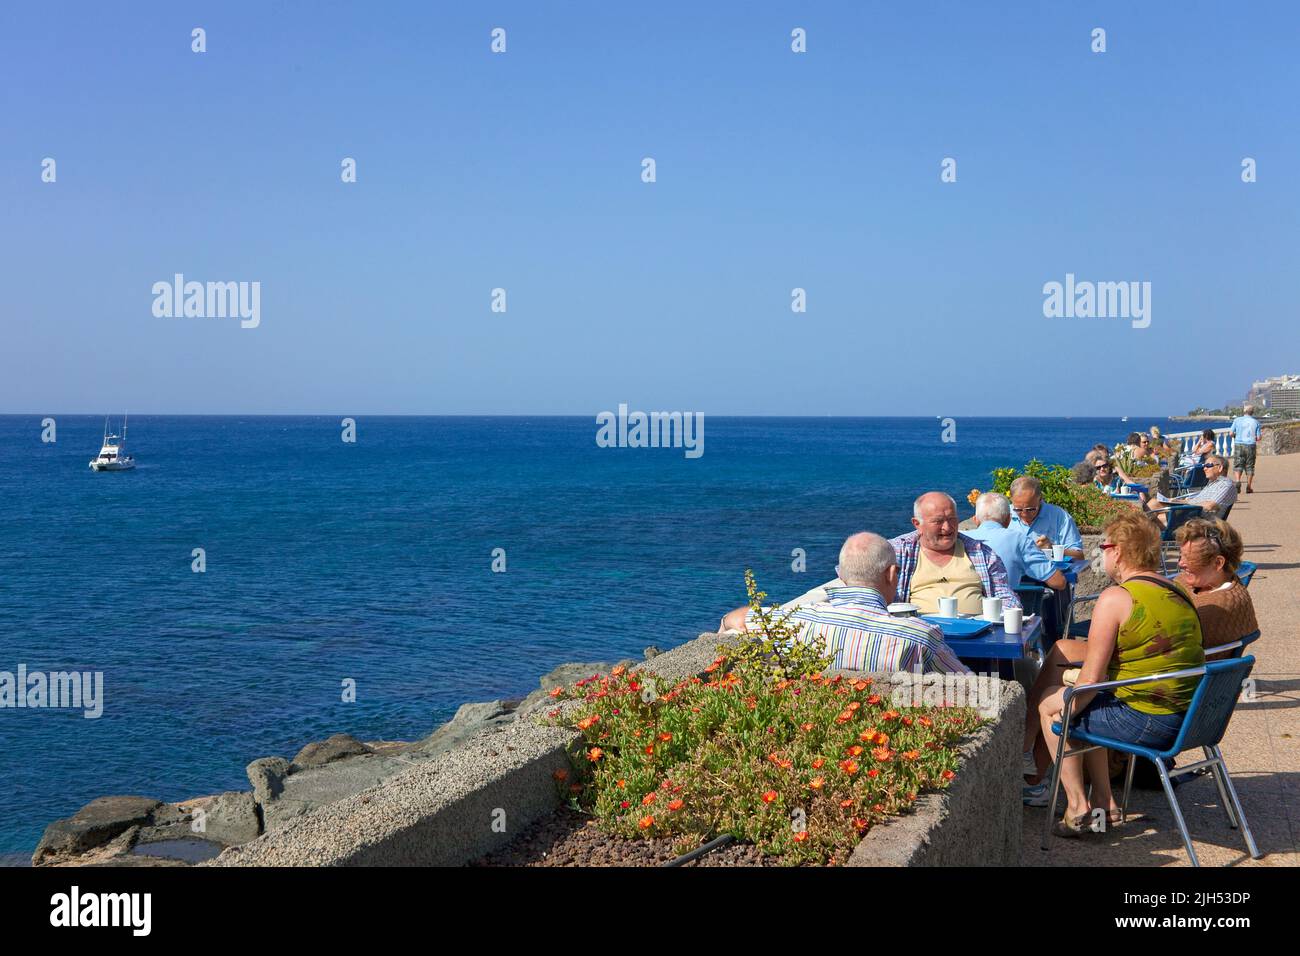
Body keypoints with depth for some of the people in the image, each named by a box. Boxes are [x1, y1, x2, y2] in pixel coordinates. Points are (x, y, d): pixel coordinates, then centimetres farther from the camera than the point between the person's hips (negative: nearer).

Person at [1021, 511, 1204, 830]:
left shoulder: (1115, 598, -16)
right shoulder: (1180, 593, 10)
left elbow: (1091, 679, -16)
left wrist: (1064, 709, 3)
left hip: (1144, 723, -8)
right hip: (1188, 718, 8)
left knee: (1048, 703, 11)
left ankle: (1078, 806, 15)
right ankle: (1104, 802, 26)